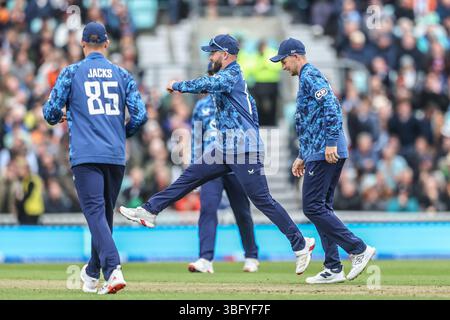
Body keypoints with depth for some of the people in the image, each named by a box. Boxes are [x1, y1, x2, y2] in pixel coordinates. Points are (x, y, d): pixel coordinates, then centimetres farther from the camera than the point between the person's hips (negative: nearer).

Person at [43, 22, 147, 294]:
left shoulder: (71, 73, 3)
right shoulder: (122, 75, 10)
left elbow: (51, 112, 3)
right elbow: (140, 115, 3)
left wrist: (57, 118, 27)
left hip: (86, 156, -3)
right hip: (116, 156, 3)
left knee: (96, 213, -12)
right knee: (105, 214, 16)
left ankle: (113, 269, -31)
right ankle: (93, 274, 27)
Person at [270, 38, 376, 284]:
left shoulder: (310, 76, -7)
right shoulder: (306, 79, 25)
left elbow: (331, 106, -21)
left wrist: (331, 142, -26)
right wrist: (302, 157, 28)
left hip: (324, 154, -11)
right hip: (319, 154, 11)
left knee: (313, 207, -12)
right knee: (321, 209, 10)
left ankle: (358, 249, -14)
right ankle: (333, 270, 9)